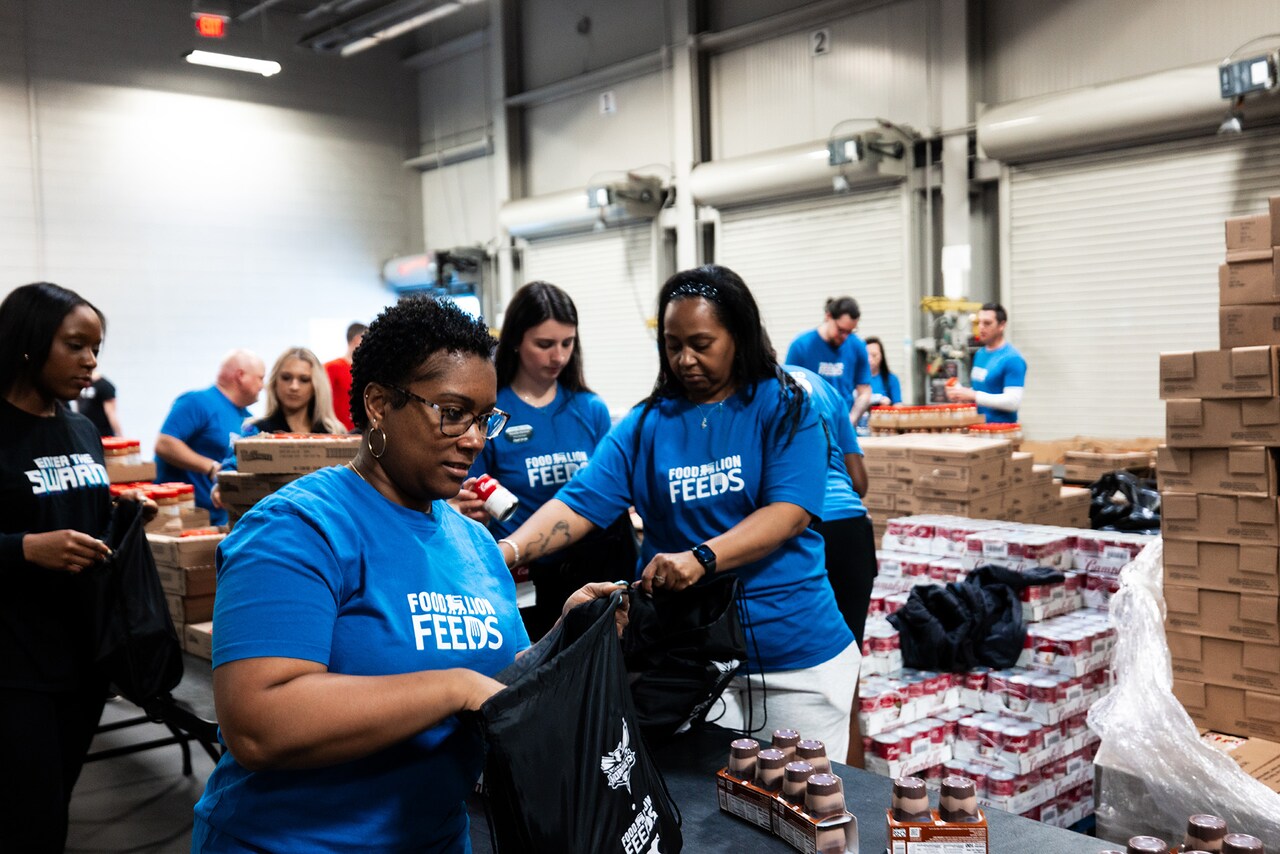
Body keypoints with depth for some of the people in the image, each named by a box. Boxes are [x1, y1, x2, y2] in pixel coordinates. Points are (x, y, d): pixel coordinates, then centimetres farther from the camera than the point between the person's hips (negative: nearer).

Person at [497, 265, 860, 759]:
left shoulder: (784, 407, -4)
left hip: (797, 657, -1)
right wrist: (509, 550, -25)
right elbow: (579, 504, -7)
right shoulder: (644, 425, 2)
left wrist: (699, 558, -30)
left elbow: (790, 512, -17)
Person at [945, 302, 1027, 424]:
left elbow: (1013, 402, -20)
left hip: (1000, 427, -7)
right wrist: (959, 392, 3)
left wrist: (973, 396, -21)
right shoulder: (979, 354, 13)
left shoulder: (1013, 359, -13)